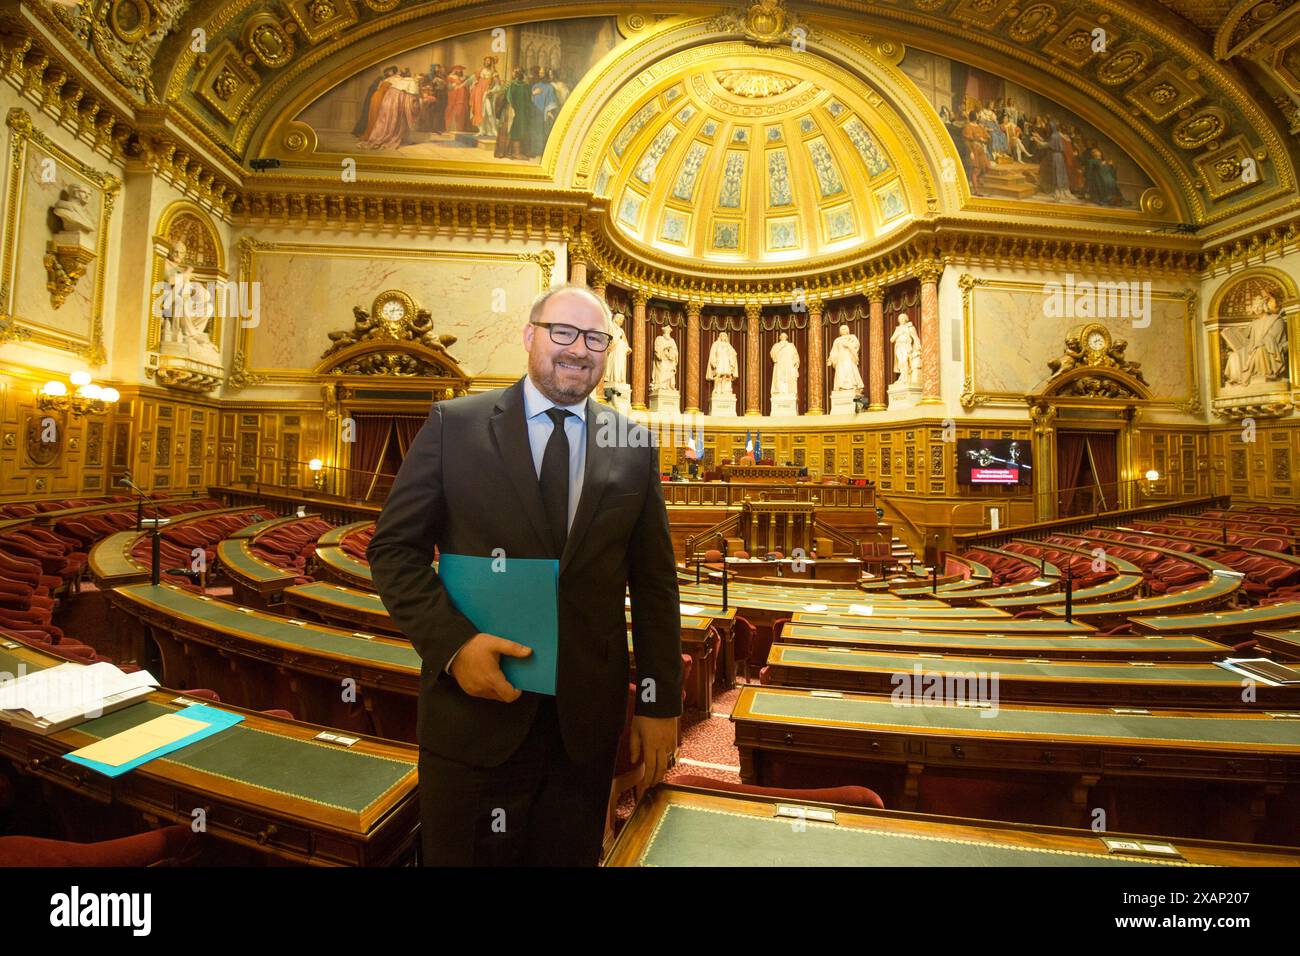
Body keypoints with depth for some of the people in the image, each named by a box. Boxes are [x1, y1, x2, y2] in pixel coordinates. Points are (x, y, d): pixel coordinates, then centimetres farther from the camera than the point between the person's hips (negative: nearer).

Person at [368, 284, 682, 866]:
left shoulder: (635, 447, 1)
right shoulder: (455, 424, -3)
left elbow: (654, 584, 2)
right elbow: (393, 549, -2)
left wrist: (660, 703, 1)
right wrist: (453, 643, -15)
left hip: (588, 718, 2)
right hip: (475, 705, -1)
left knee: (571, 855, 20)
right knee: (463, 855, 18)